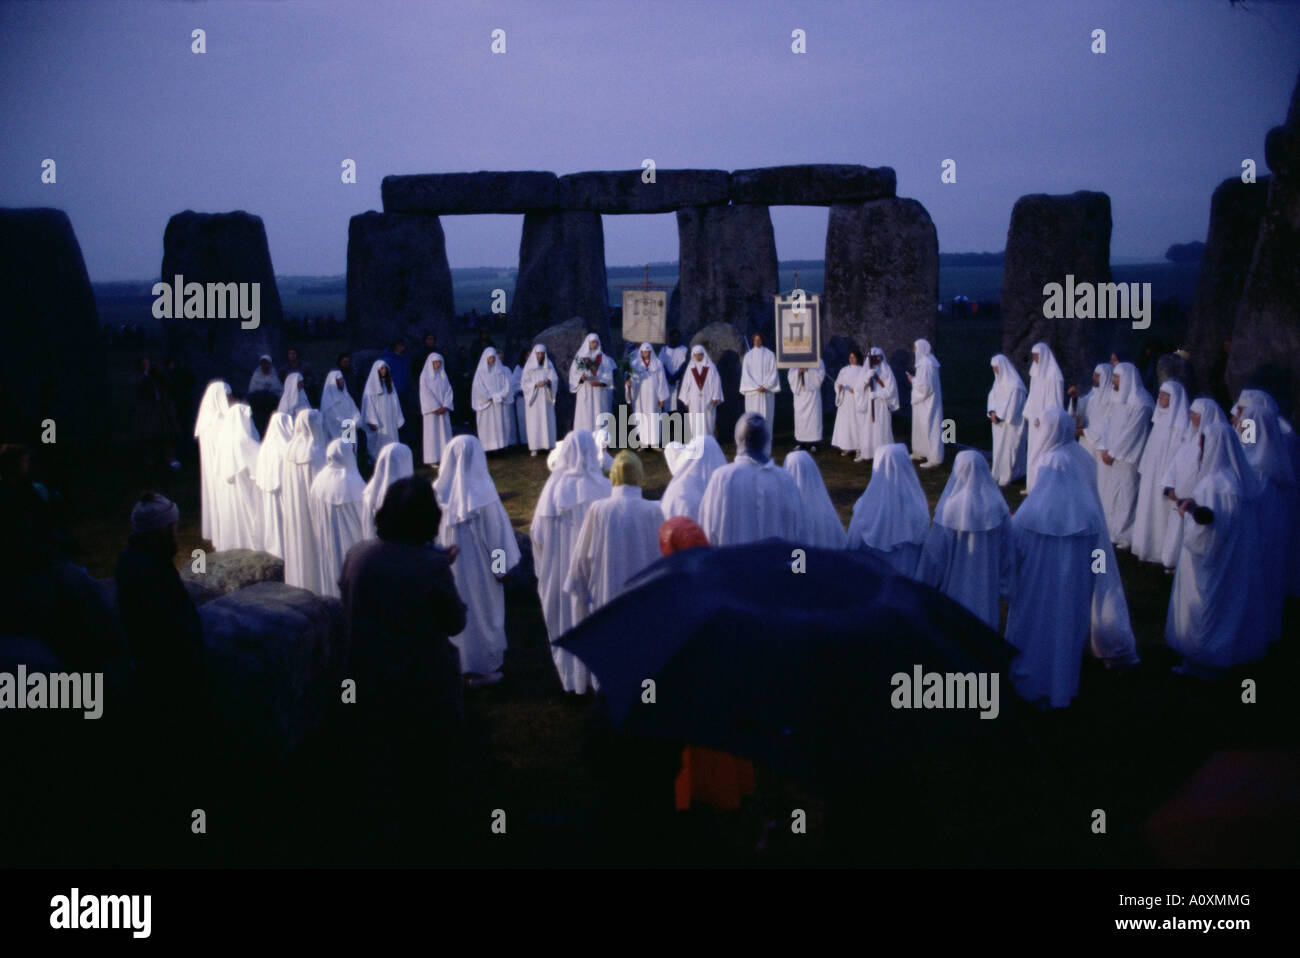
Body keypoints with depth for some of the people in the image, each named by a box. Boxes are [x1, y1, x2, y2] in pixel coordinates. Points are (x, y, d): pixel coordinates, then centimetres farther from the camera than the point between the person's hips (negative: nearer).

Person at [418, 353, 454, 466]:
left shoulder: (443, 375, 11)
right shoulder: (425, 375, -3)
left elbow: (449, 390, 6)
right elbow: (426, 393, -9)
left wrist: (445, 406, -7)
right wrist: (436, 408, -12)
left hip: (443, 409, 5)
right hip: (431, 409, -4)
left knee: (444, 432, 2)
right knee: (432, 432, -4)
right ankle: (432, 459, -2)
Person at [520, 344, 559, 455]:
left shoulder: (549, 366, 7)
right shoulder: (528, 367, 0)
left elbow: (555, 379, 4)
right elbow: (524, 383, -4)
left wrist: (549, 381, -18)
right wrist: (535, 384, -19)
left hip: (546, 398, 2)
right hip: (533, 398, -2)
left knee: (548, 421, 0)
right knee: (534, 422, -6)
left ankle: (549, 444, 3)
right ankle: (534, 447, -6)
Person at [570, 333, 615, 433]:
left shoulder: (603, 358, 10)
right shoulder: (580, 357, 10)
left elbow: (609, 375, 2)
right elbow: (573, 374, 3)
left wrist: (599, 382, -15)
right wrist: (581, 377, -18)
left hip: (599, 393, 0)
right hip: (585, 393, 0)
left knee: (599, 418, -6)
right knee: (585, 416, -6)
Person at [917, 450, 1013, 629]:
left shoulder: (949, 508, -20)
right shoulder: (997, 506, -10)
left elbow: (934, 552, -14)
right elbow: (1008, 551, -2)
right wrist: (1005, 589, 10)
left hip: (956, 589, -3)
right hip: (987, 587, 3)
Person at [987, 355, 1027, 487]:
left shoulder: (1014, 384, -17)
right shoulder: (999, 380, 9)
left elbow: (1011, 404, -20)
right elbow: (992, 396, 7)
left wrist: (999, 416, -16)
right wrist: (992, 412, -9)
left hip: (1011, 422, -8)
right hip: (1000, 421, 8)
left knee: (1008, 448, -4)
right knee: (999, 448, 11)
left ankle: (1008, 477, 3)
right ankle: (999, 475, 18)